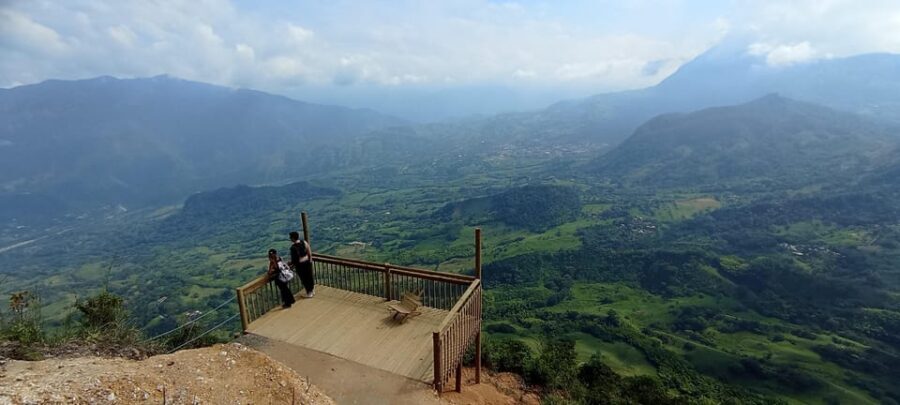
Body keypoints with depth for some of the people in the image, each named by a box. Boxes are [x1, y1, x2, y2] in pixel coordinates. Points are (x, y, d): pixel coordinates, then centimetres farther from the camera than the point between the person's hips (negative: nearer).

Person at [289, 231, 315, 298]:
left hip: (300, 264, -6)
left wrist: (292, 265, 0)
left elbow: (294, 258, -17)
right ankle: (312, 291, 35)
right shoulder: (304, 242, -6)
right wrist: (310, 259, 13)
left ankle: (309, 293, 24)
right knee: (309, 276, 20)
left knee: (304, 278, 11)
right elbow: (309, 251, 1)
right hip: (307, 261, 6)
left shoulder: (293, 247, -23)